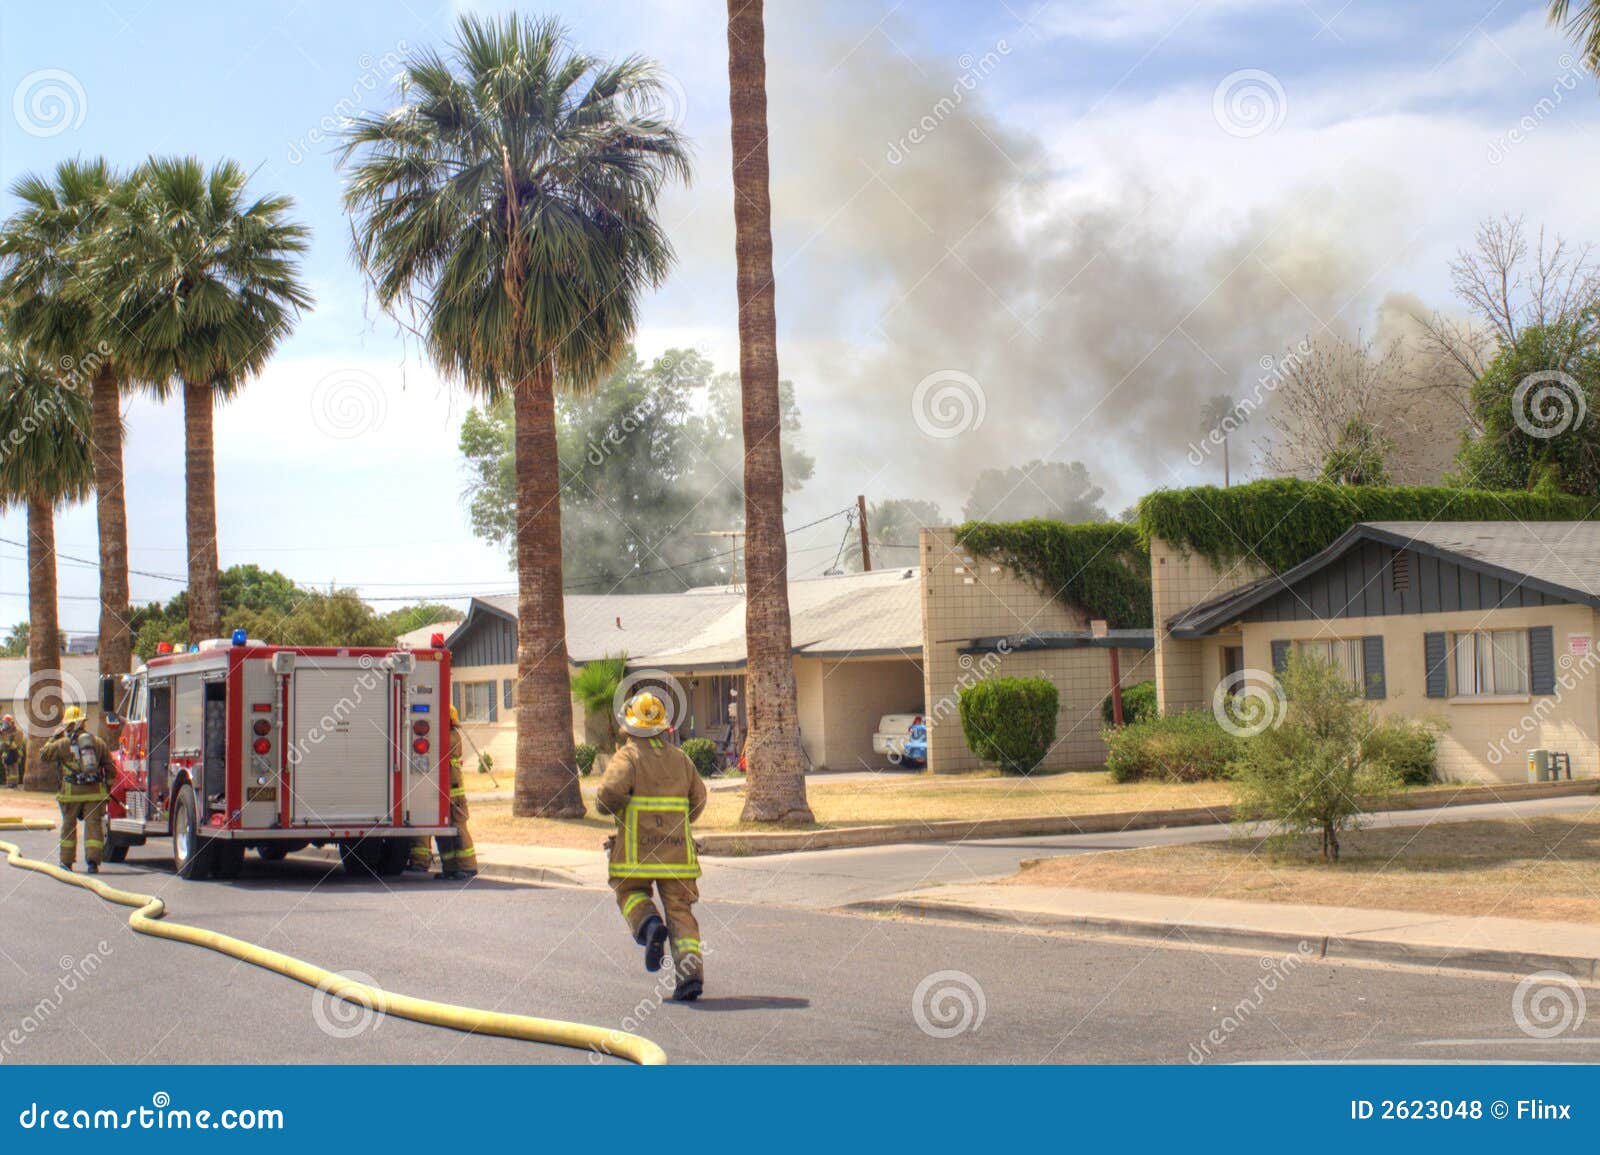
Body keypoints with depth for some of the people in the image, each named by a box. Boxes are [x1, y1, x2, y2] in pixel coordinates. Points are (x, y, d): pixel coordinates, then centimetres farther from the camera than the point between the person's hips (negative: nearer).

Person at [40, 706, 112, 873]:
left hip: (72, 791, -1)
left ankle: (67, 861, 18)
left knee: (69, 825, 13)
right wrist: (108, 788, 18)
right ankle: (93, 860, -13)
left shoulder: (62, 744, -3)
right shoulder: (99, 742, 6)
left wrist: (53, 739, 20)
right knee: (93, 824, 0)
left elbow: (43, 756, 10)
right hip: (95, 791, 1)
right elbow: (109, 767, 9)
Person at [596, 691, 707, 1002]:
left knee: (631, 893, 20)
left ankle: (648, 924, -12)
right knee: (680, 909, 4)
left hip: (636, 848, -3)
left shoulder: (627, 755, -5)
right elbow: (698, 798, 15)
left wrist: (608, 807, 2)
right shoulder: (679, 757, 11)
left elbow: (611, 791, -20)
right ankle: (691, 973, -11)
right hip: (677, 848, 3)